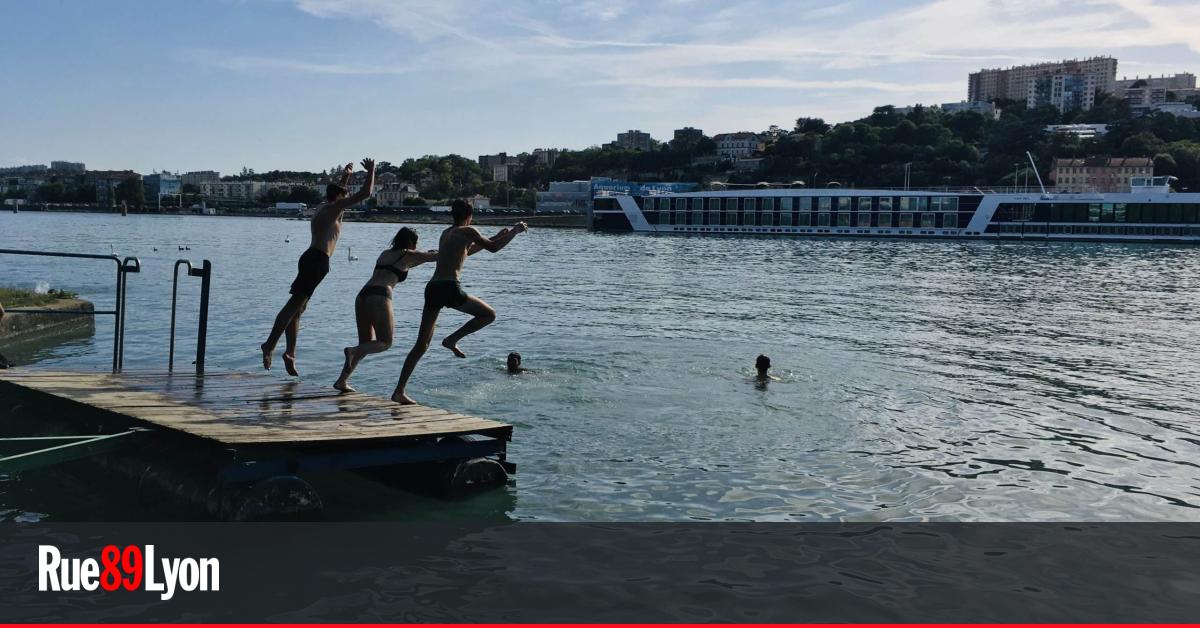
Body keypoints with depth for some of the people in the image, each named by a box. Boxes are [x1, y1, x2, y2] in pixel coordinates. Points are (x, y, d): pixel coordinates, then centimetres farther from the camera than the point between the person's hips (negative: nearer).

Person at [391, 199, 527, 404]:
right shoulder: (467, 231, 3)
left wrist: (497, 236, 45)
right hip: (449, 288, -7)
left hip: (432, 287, 7)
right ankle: (452, 339, -2)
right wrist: (514, 231, 13)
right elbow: (492, 248, 0)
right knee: (488, 314, 12)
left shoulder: (446, 233, 26)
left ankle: (399, 391, 5)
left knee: (422, 344, 10)